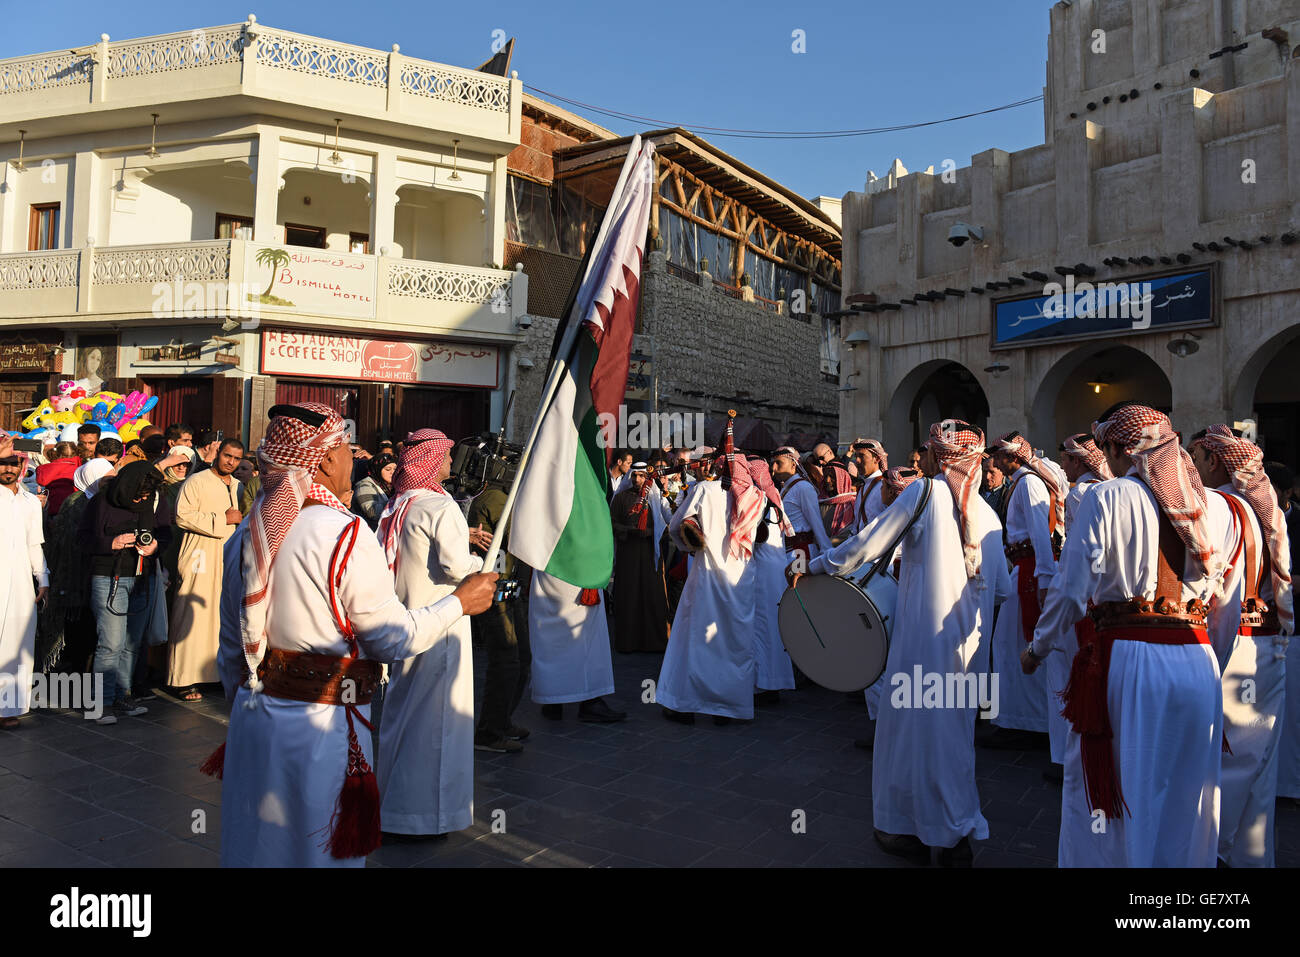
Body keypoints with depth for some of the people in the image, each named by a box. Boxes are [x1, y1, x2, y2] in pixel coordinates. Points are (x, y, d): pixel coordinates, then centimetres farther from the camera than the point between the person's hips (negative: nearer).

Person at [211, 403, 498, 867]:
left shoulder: (251, 530, 4)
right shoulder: (345, 534, -20)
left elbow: (231, 640, 13)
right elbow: (397, 639, -15)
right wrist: (460, 601, -1)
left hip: (253, 717, 7)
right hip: (319, 727, -7)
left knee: (254, 847, 22)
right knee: (318, 851, 10)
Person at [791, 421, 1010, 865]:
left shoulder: (923, 491, -8)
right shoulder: (986, 511, 8)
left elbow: (868, 545, -10)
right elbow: (1002, 590, 9)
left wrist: (812, 566, 0)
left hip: (925, 634, -6)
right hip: (969, 642, 6)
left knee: (915, 725, 6)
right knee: (953, 730, 17)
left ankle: (910, 828, 18)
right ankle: (957, 835, 27)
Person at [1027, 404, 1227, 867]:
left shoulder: (1106, 498, -7)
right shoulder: (1214, 505, 5)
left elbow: (1071, 589, -7)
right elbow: (1216, 584, 14)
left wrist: (1037, 648, 5)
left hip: (1125, 659, -4)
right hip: (1197, 663, 4)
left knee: (1104, 788, 11)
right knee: (1187, 791, 17)